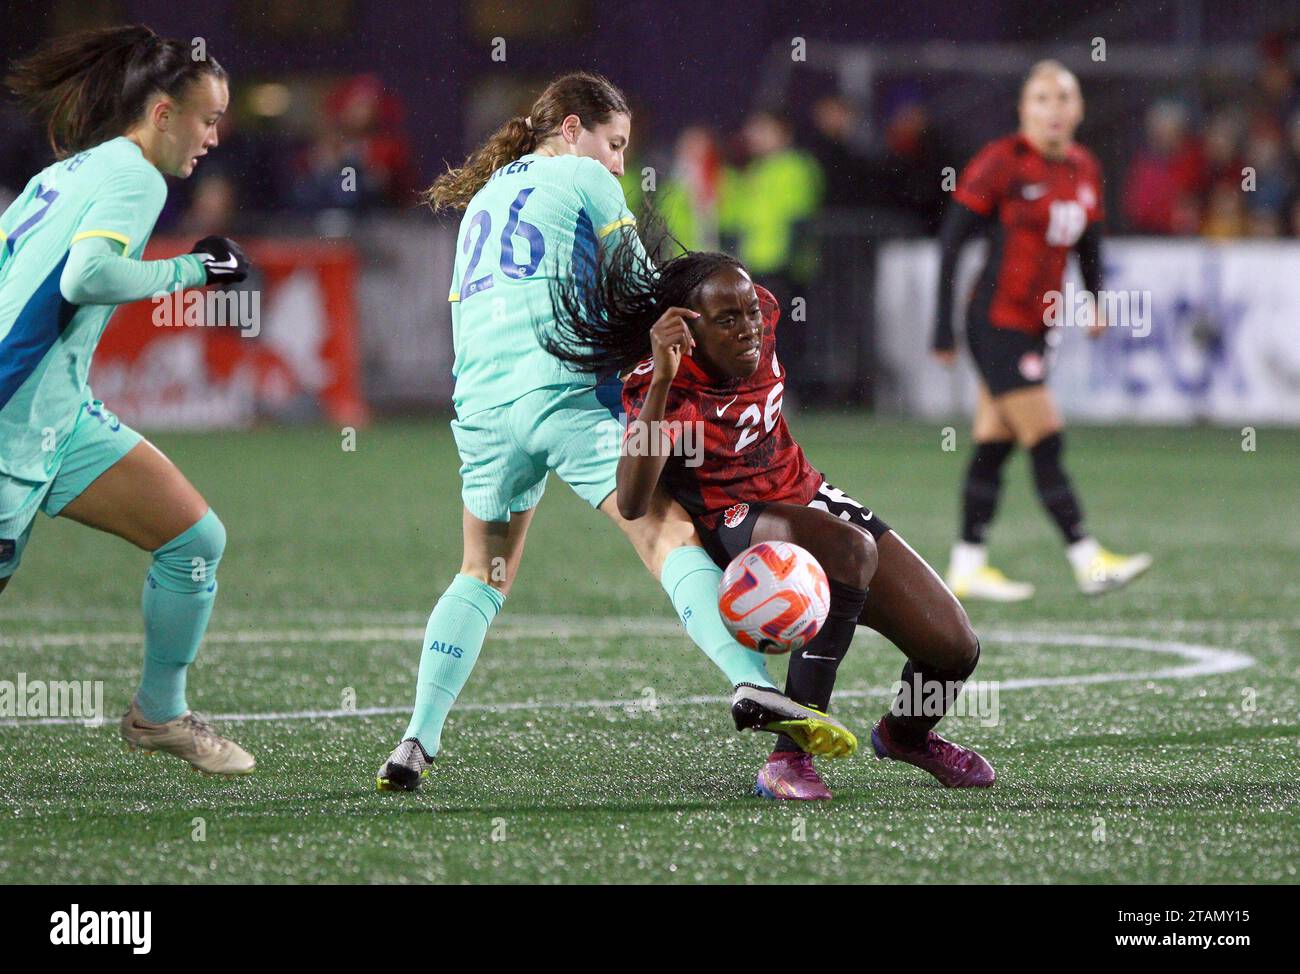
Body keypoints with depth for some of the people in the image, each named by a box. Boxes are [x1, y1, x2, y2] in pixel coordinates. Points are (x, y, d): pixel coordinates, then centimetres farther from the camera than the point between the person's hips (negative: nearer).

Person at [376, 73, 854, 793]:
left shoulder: (481, 200, 29)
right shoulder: (583, 179, 10)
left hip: (478, 404, 6)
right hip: (560, 389, -6)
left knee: (484, 574, 18)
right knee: (669, 534, -12)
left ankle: (416, 742, 7)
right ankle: (752, 686, -30)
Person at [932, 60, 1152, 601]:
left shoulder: (1084, 169, 8)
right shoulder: (1003, 161, -11)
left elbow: (1089, 242, 19)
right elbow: (951, 239, -10)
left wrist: (1096, 301, 0)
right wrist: (943, 326, -12)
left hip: (1038, 325, 7)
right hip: (997, 322, -7)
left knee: (994, 445, 10)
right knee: (1046, 443, -9)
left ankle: (967, 566, 14)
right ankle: (1087, 561, -9)